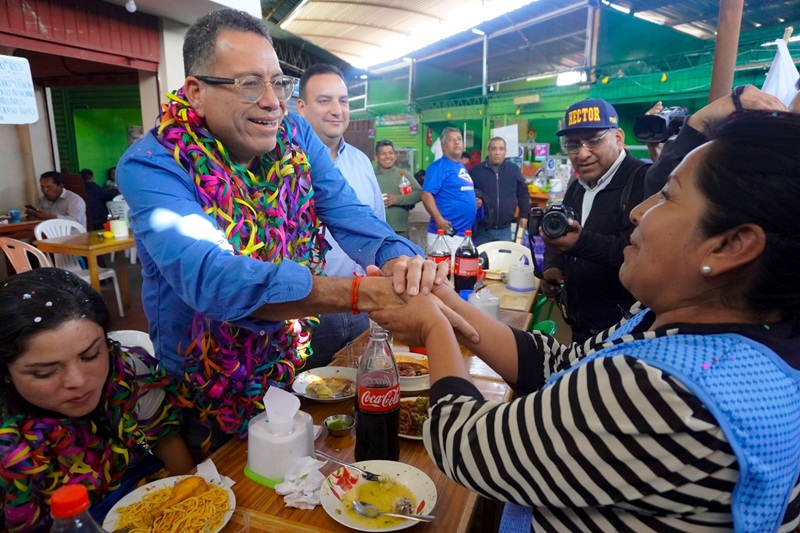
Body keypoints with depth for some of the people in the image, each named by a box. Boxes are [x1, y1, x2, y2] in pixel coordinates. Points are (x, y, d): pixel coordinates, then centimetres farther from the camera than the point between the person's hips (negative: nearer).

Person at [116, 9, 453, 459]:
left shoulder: (296, 137, -7)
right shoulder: (150, 165, -23)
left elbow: (349, 214, -15)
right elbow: (209, 276, -39)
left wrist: (399, 258, -39)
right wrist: (363, 292, -49)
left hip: (297, 364, 4)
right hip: (206, 391, -3)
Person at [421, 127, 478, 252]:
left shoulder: (462, 167, 17)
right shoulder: (439, 166, -9)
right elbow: (426, 195, -19)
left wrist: (475, 201, 9)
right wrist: (439, 220, -28)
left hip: (464, 233, 9)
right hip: (446, 233, -9)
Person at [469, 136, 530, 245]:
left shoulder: (514, 170, 6)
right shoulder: (476, 170, -1)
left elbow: (523, 193, 13)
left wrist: (524, 215, 10)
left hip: (504, 230, 2)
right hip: (481, 229, -2)